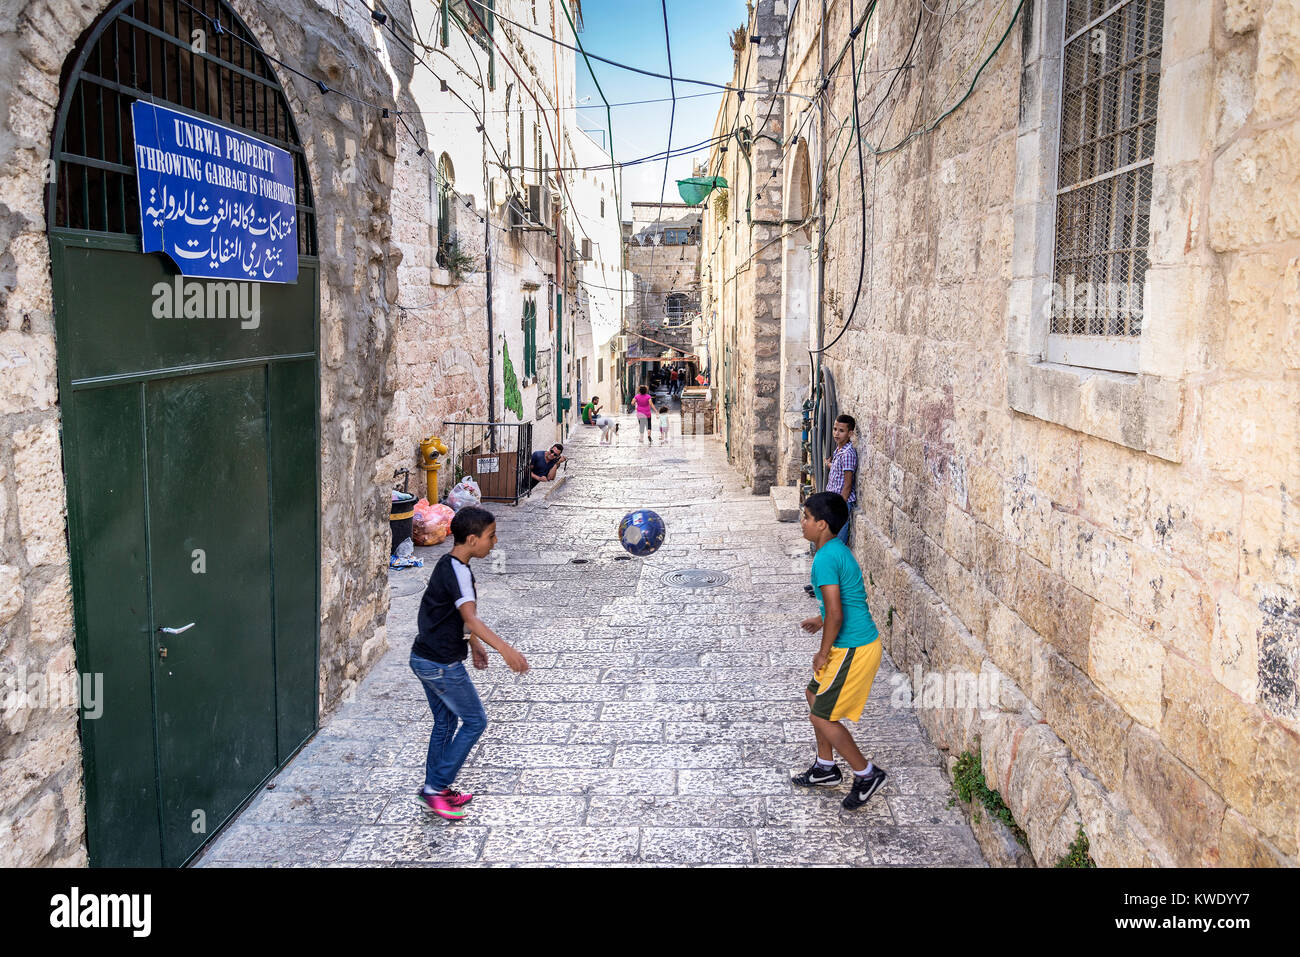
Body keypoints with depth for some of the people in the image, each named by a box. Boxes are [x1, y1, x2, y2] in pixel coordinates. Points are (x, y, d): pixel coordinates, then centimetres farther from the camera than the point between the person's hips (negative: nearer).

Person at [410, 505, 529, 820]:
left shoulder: (447, 564, 8)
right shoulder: (457, 571, -22)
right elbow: (470, 617, -37)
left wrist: (474, 643, 27)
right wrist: (505, 648, -48)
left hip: (424, 658, 9)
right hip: (442, 664, -9)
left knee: (446, 721, 20)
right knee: (475, 721, 3)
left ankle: (435, 789, 30)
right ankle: (436, 787, 7)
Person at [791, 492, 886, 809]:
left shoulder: (825, 559, -21)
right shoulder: (839, 550, 10)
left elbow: (835, 614, -25)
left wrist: (823, 653, -13)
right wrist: (821, 619, 26)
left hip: (853, 650, -10)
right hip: (858, 642, 10)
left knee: (821, 717, 0)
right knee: (814, 694, 22)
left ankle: (866, 774, 14)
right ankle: (826, 767, 34)